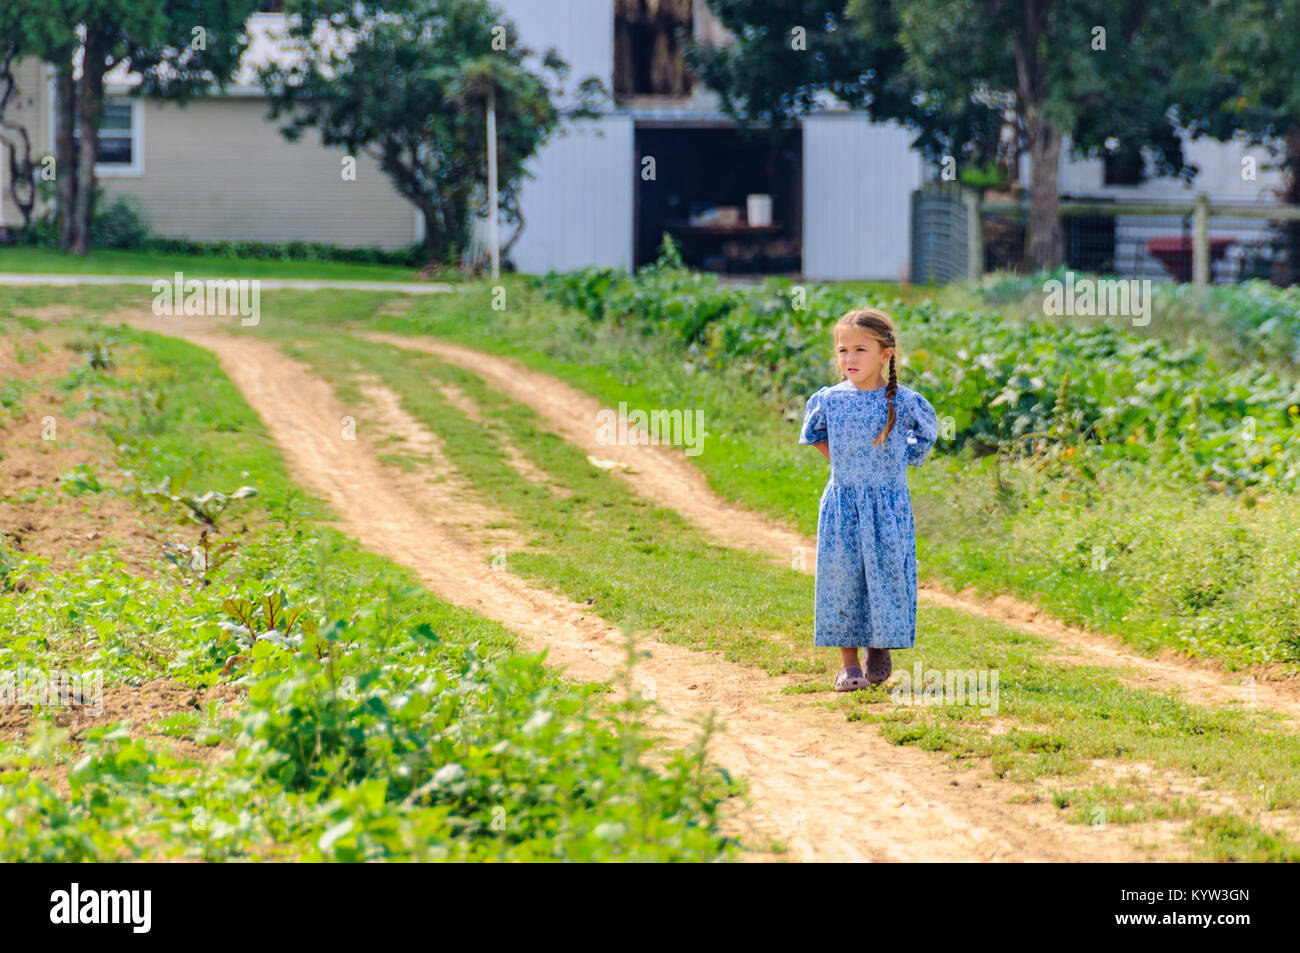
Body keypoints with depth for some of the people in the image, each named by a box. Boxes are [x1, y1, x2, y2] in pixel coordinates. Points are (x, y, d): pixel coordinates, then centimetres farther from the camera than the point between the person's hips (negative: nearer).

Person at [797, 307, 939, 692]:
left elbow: (927, 432, 14)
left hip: (889, 505, -1)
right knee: (841, 576, -1)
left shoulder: (904, 401, -7)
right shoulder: (827, 400, -3)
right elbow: (812, 434, 19)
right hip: (841, 505, 1)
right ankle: (849, 663, 6)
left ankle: (881, 648, 22)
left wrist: (904, 458, 6)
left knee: (887, 574, 0)